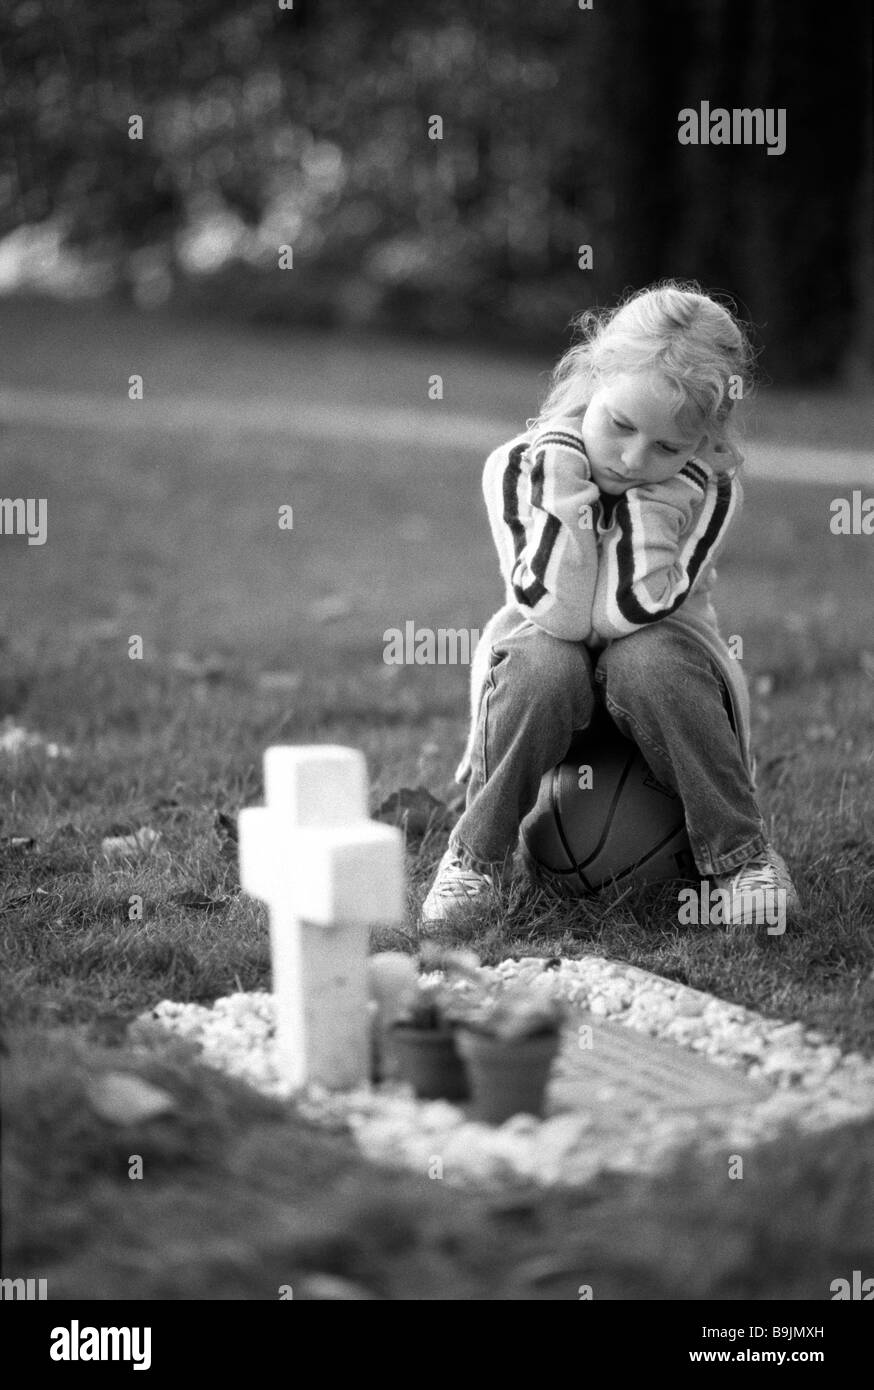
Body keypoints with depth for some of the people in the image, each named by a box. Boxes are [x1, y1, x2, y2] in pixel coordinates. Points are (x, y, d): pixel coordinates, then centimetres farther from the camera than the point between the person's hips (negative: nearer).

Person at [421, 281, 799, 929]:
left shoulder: (707, 490, -17)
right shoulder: (518, 468, -18)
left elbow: (630, 617, -26)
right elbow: (559, 618, -25)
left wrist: (649, 502, -29)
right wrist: (564, 502, -32)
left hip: (655, 664, 0)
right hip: (553, 675, 0)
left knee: (646, 659, -34)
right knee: (542, 662, -33)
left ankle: (742, 855, -18)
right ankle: (478, 855, -16)